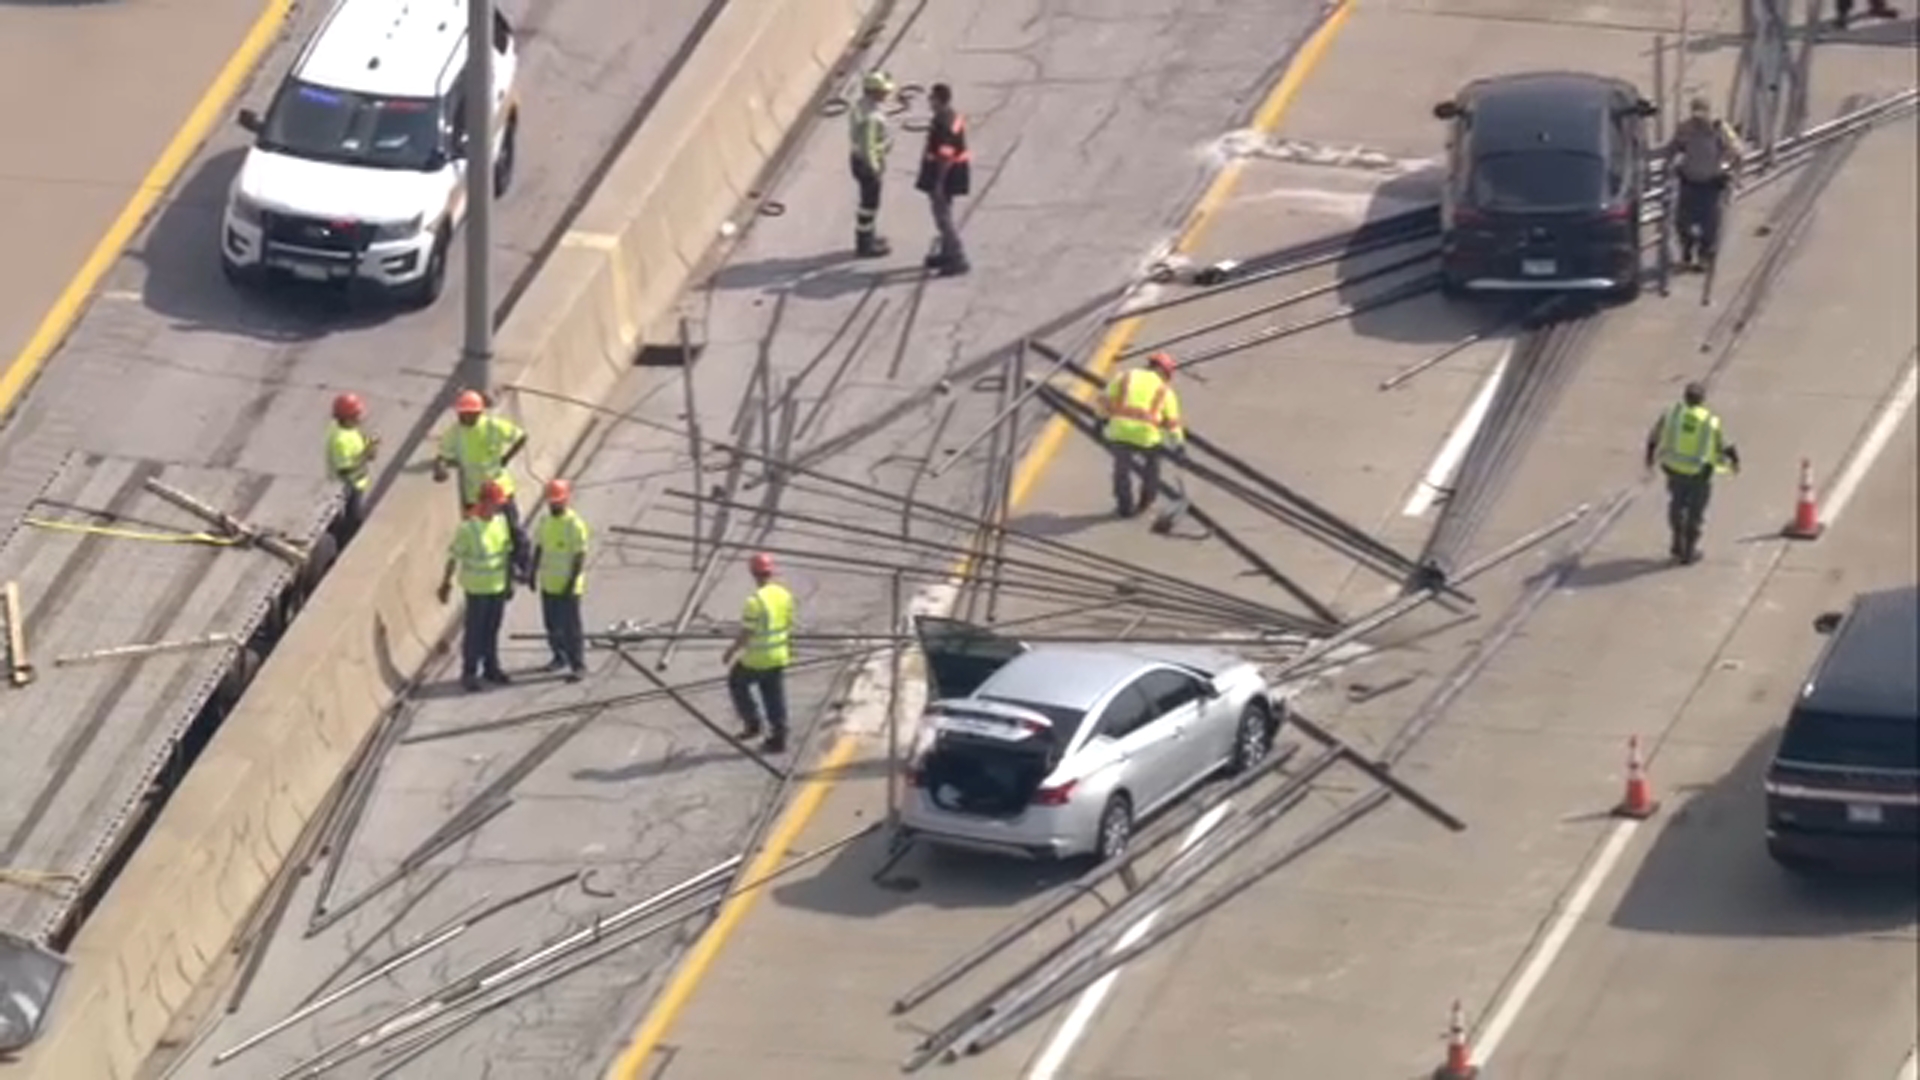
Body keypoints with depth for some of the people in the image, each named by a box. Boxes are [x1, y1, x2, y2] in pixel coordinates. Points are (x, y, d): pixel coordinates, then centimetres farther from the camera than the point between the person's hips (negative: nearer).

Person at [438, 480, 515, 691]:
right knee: (474, 631, 4)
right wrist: (446, 584, -10)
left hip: (498, 587, 6)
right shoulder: (468, 528, -19)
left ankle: (491, 668, 29)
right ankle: (469, 673, 14)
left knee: (492, 629, 16)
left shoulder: (501, 522, 0)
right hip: (477, 588, -5)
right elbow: (454, 556, -13)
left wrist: (509, 582, 14)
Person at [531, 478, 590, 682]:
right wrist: (533, 574, 11)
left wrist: (572, 583, -19)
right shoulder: (545, 521, 4)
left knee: (571, 627, -1)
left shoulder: (575, 525, -17)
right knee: (552, 625, 16)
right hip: (548, 584, 7)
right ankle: (560, 657, 34)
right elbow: (539, 548, 13)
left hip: (567, 587, -7)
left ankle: (578, 666, 7)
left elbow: (580, 556, -16)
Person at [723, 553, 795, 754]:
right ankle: (778, 737, 18)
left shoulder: (755, 601, -24)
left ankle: (752, 722, 16)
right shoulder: (784, 595, -1)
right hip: (778, 657, 6)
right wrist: (789, 649, 24)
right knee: (774, 697, 15)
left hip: (756, 660, -6)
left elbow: (745, 634, -20)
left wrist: (730, 653, -6)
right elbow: (789, 627, 10)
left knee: (737, 682, 19)